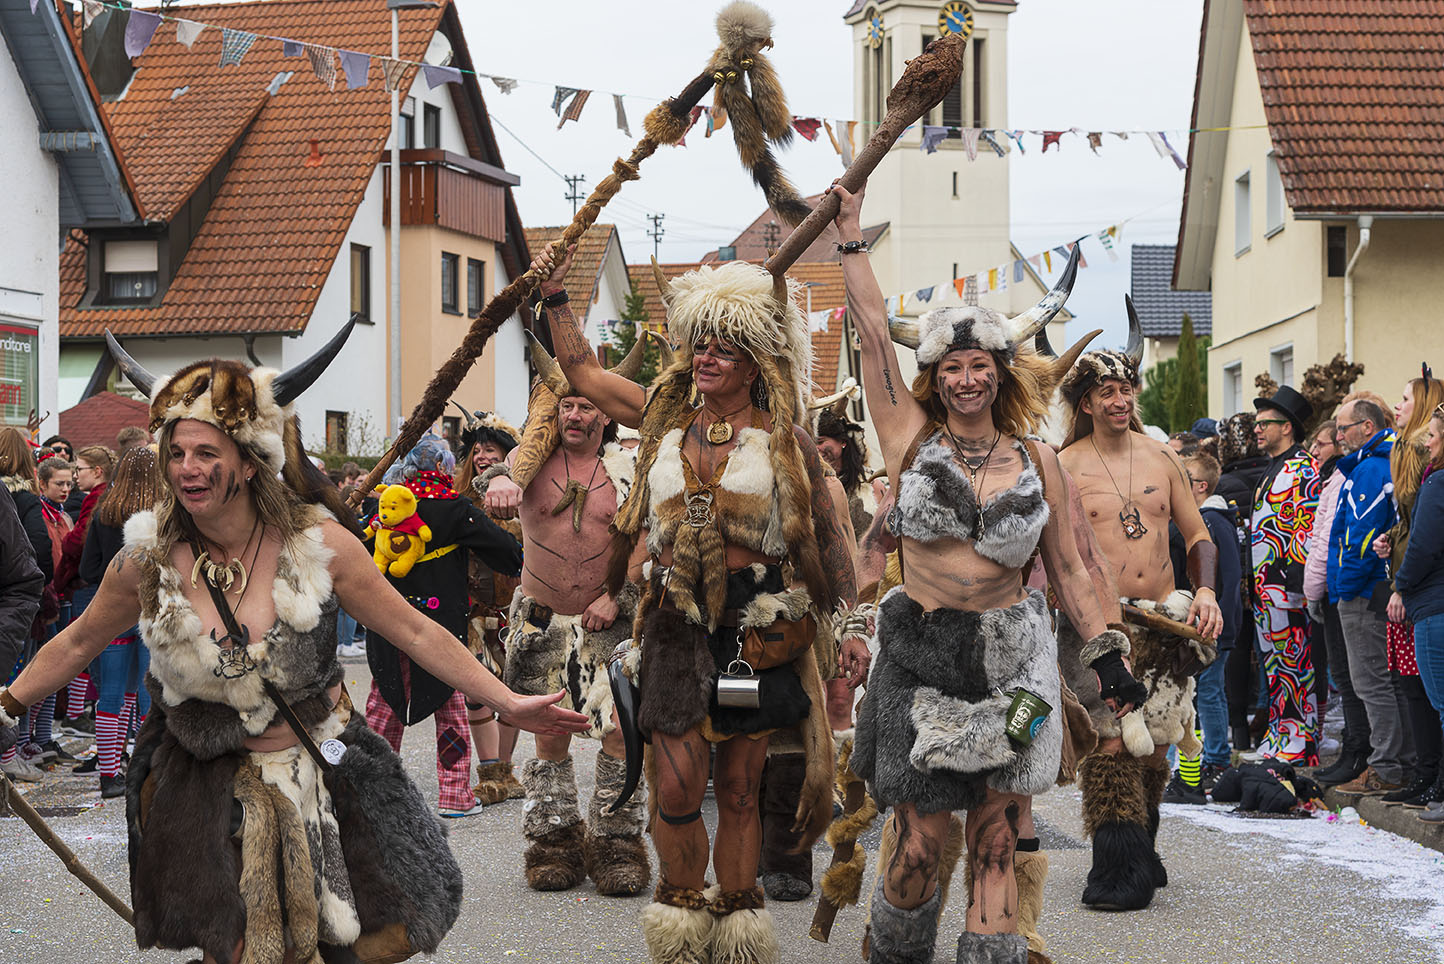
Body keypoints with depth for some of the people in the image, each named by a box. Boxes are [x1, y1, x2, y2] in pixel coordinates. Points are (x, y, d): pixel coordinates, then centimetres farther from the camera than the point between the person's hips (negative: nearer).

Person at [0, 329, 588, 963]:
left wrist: (508, 704, -7)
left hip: (324, 777, 0)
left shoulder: (317, 545, -13)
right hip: (208, 787, 0)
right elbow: (78, 644, 9)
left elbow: (415, 633, -6)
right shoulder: (147, 560, -9)